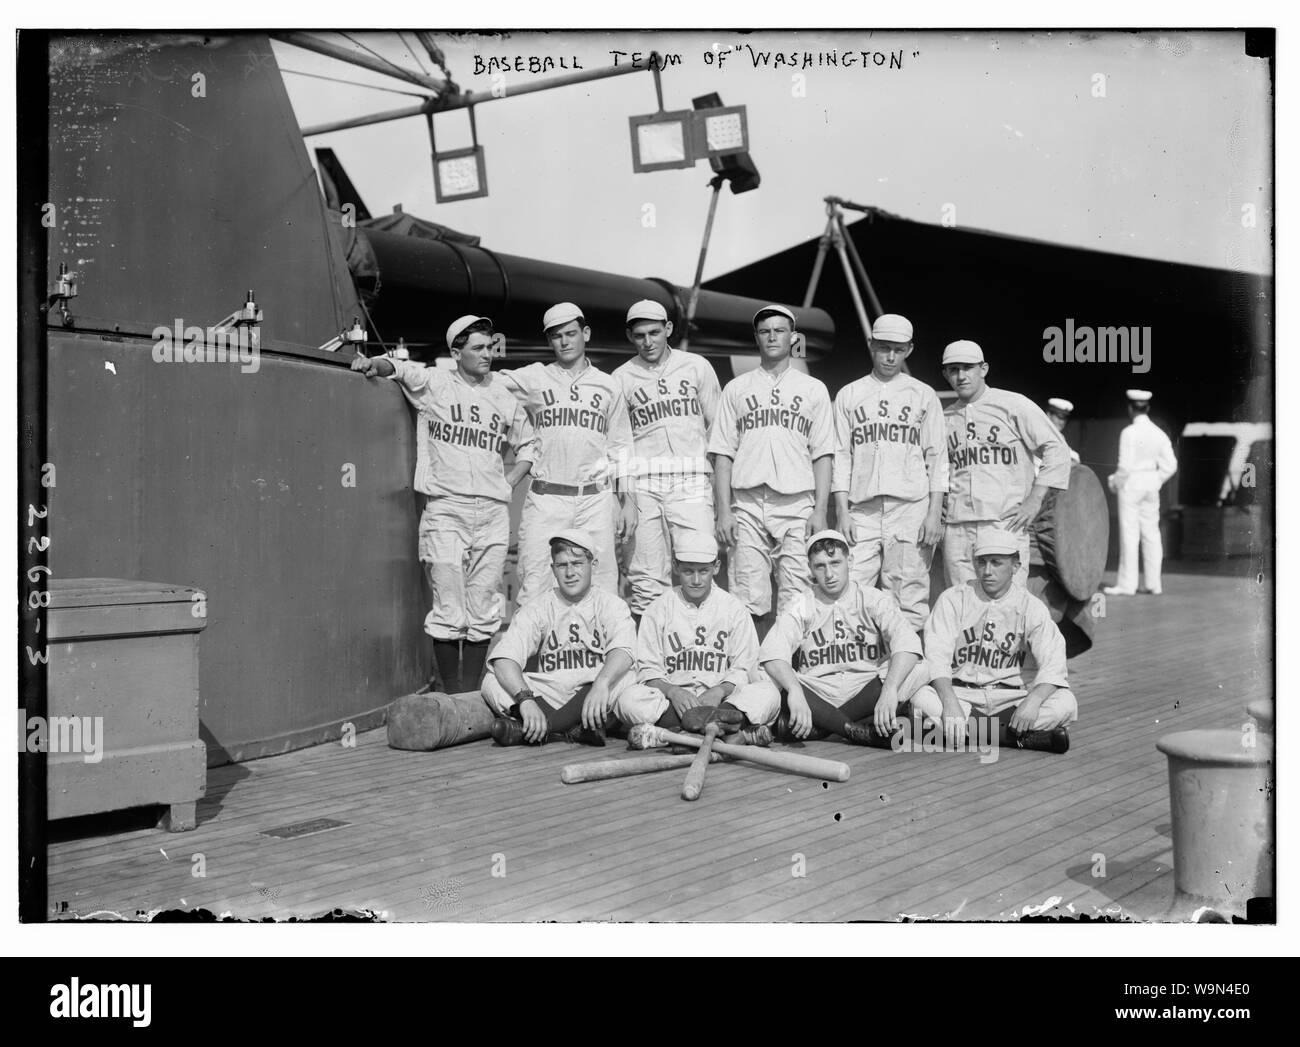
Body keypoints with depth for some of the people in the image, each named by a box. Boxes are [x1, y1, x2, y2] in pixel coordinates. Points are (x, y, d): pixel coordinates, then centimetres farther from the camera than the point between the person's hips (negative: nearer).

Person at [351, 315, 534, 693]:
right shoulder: (433, 383, 6)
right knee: (449, 611, -6)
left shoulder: (504, 397, 15)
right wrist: (374, 364, -24)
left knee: (483, 611, 4)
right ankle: (452, 697, 3)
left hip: (493, 512, 3)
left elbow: (528, 445, 24)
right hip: (446, 509, -3)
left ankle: (472, 693, 13)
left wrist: (509, 481, 11)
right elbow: (397, 367, -2)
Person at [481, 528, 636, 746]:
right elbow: (504, 660, -11)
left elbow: (623, 651, -17)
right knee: (492, 682, -19)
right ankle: (573, 729, -33)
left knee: (627, 680, -31)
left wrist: (601, 683, -40)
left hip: (596, 695, -1)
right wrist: (526, 699, -31)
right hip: (547, 697, 1)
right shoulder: (536, 610, 5)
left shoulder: (611, 605, 3)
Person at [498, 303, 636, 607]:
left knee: (602, 587, -1)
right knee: (535, 586, -4)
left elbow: (620, 448, 13)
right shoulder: (532, 379, 9)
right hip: (545, 498, -1)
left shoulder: (608, 386, 13)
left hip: (596, 499, 1)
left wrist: (628, 501, 8)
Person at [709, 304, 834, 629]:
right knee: (748, 598, -3)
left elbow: (823, 454, 8)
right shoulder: (736, 388, 14)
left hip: (797, 504, 0)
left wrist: (820, 511, -3)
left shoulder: (813, 389, 13)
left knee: (797, 600, -5)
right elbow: (723, 453, 9)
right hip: (748, 503, 0)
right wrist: (723, 511, -2)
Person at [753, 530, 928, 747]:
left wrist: (889, 689, -35)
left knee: (918, 671, -26)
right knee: (768, 680, -26)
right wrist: (794, 691, -35)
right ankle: (860, 731, -28)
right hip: (816, 695, 0)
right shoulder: (800, 609, 4)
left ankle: (818, 726, -25)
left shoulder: (875, 601, 2)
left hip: (867, 692, 0)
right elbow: (772, 652, -15)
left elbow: (907, 644, -16)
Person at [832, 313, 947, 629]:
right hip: (862, 510, 1)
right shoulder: (849, 395, 14)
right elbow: (840, 455, 9)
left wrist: (935, 512, -4)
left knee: (909, 599, -3)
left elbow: (937, 457, 7)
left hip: (912, 508, -1)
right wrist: (842, 512, -1)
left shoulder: (924, 395, 12)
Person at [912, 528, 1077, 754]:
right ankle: (1016, 737, -25)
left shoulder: (1031, 606, 1)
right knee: (922, 699, -33)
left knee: (1065, 704, -24)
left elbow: (1053, 665, -8)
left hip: (1008, 696, 1)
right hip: (960, 691, -1)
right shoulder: (952, 599, -1)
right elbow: (936, 655, -13)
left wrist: (1033, 700, -30)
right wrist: (950, 702, -31)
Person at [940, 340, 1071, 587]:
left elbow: (1057, 449, -2)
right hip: (957, 527, 4)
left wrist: (1035, 500, -10)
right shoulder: (944, 418, 16)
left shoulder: (1014, 405, 1)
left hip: (1006, 522, -4)